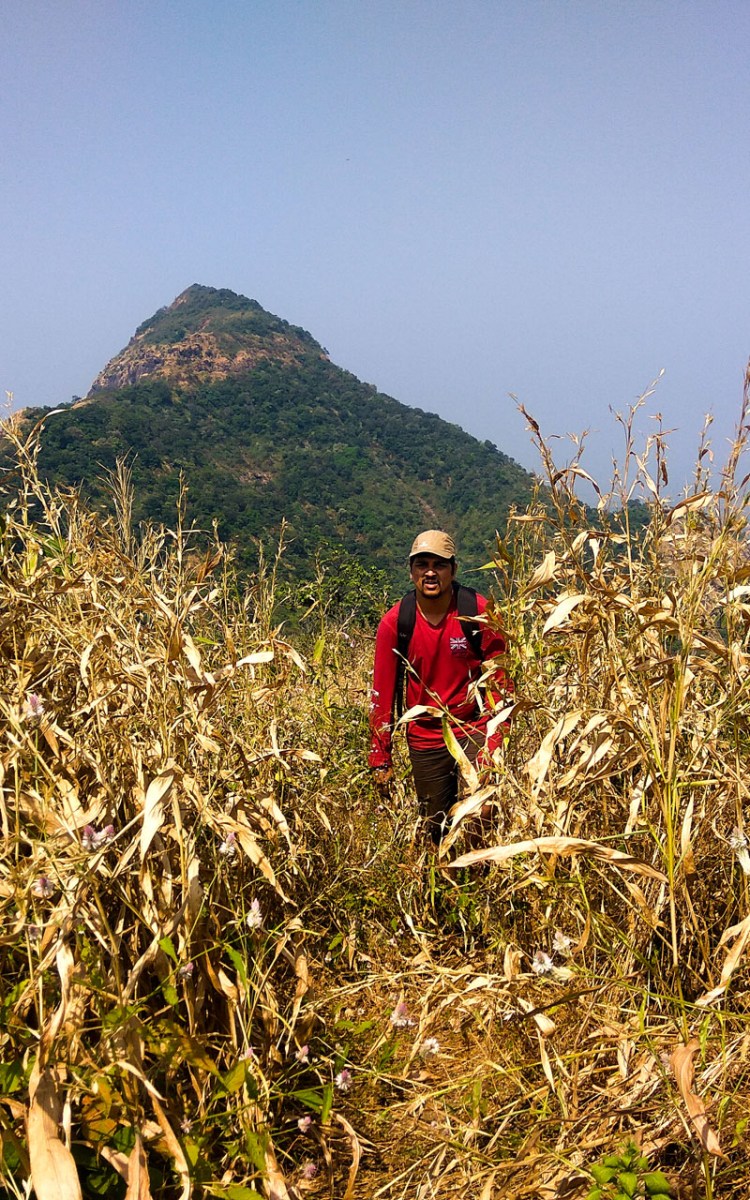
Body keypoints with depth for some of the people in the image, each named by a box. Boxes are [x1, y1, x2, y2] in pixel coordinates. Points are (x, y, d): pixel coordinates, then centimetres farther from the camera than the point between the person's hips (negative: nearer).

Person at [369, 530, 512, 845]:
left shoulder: (478, 611, -12)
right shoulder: (394, 623, -9)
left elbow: (500, 679, -7)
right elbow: (382, 693, -3)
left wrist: (494, 741, -14)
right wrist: (380, 758, -3)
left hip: (474, 728, -2)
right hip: (424, 739, 2)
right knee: (435, 830, 14)